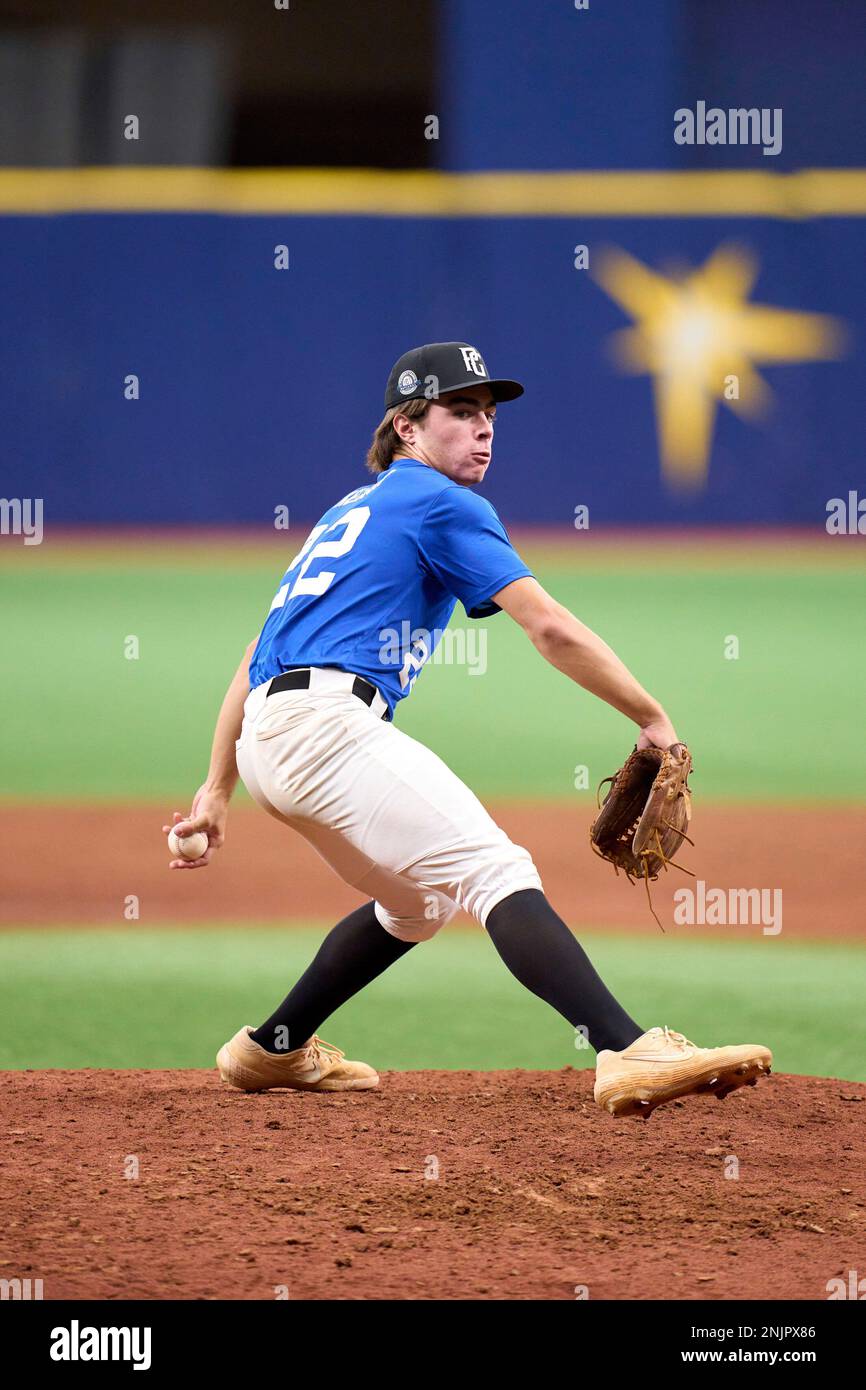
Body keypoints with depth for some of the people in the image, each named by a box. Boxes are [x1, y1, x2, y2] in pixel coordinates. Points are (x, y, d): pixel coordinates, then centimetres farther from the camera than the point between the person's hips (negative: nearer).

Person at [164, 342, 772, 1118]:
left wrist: (217, 790, 27)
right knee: (496, 872, -22)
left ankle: (270, 1052, 35)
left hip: (267, 742, 9)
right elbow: (551, 629, -8)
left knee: (421, 902, 27)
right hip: (326, 720, -9)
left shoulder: (350, 512, 29)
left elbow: (259, 657, 28)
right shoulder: (441, 503, 2)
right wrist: (653, 720, -3)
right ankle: (630, 1055, -40)